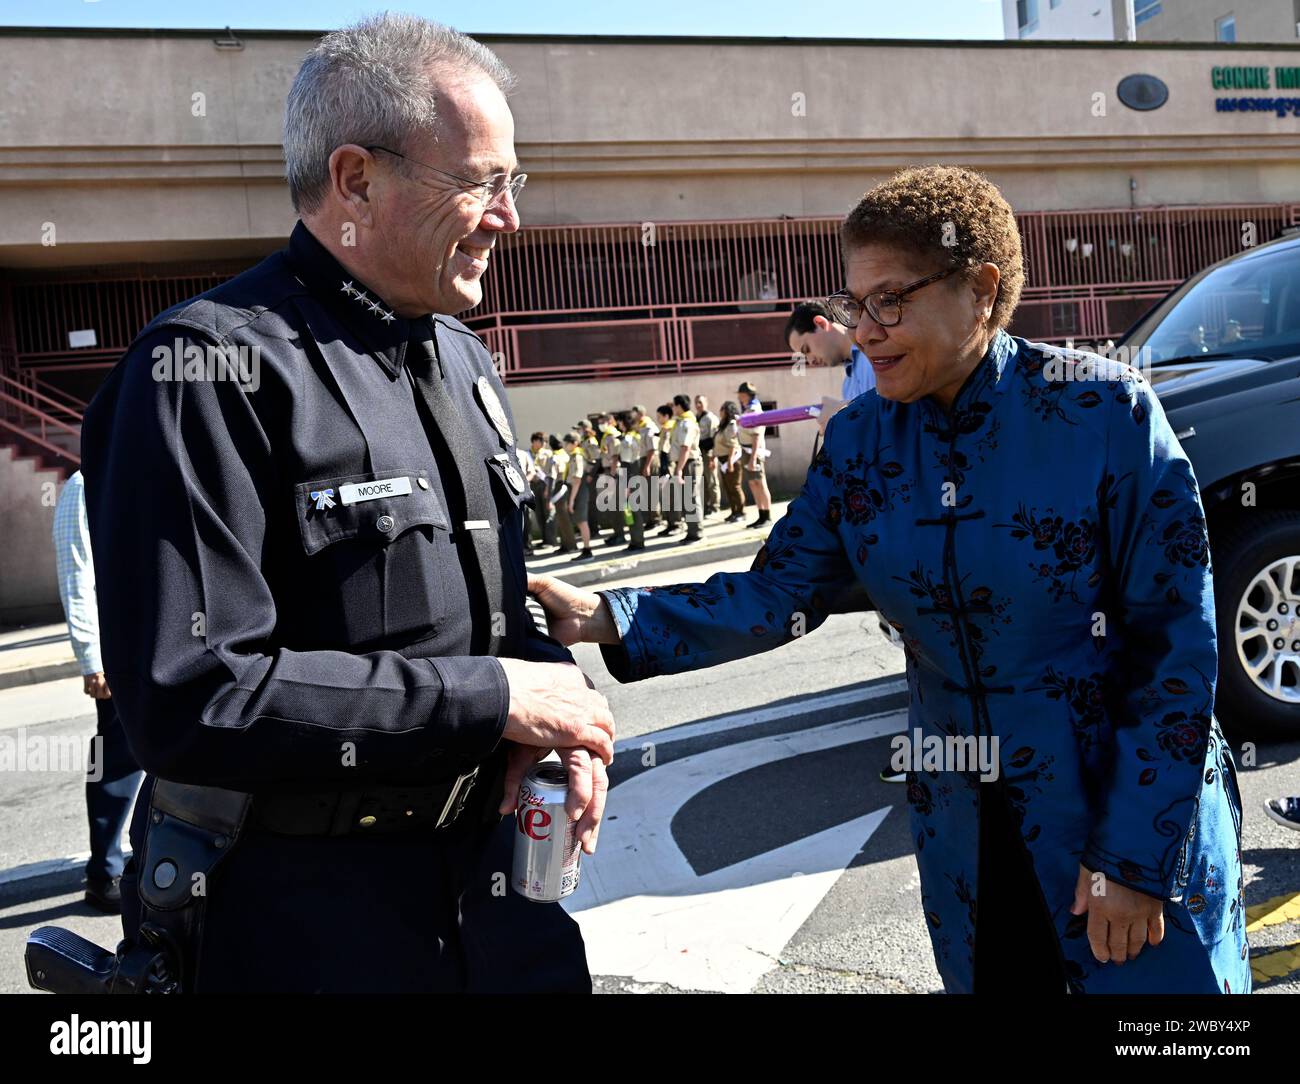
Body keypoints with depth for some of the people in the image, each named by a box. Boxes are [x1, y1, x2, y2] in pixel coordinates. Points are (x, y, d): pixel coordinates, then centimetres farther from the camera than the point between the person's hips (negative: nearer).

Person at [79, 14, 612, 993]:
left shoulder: (465, 361, 8)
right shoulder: (219, 369, -19)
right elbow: (192, 697, -26)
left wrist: (552, 696, -5)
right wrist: (491, 698, -22)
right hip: (300, 921, -7)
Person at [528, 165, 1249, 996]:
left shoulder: (1104, 414, -16)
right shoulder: (861, 442, -4)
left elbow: (1177, 643, -15)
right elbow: (777, 596, -9)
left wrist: (1137, 856, -15)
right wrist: (609, 617, -23)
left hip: (1129, 802, -4)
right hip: (966, 827, 4)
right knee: (996, 978, 21)